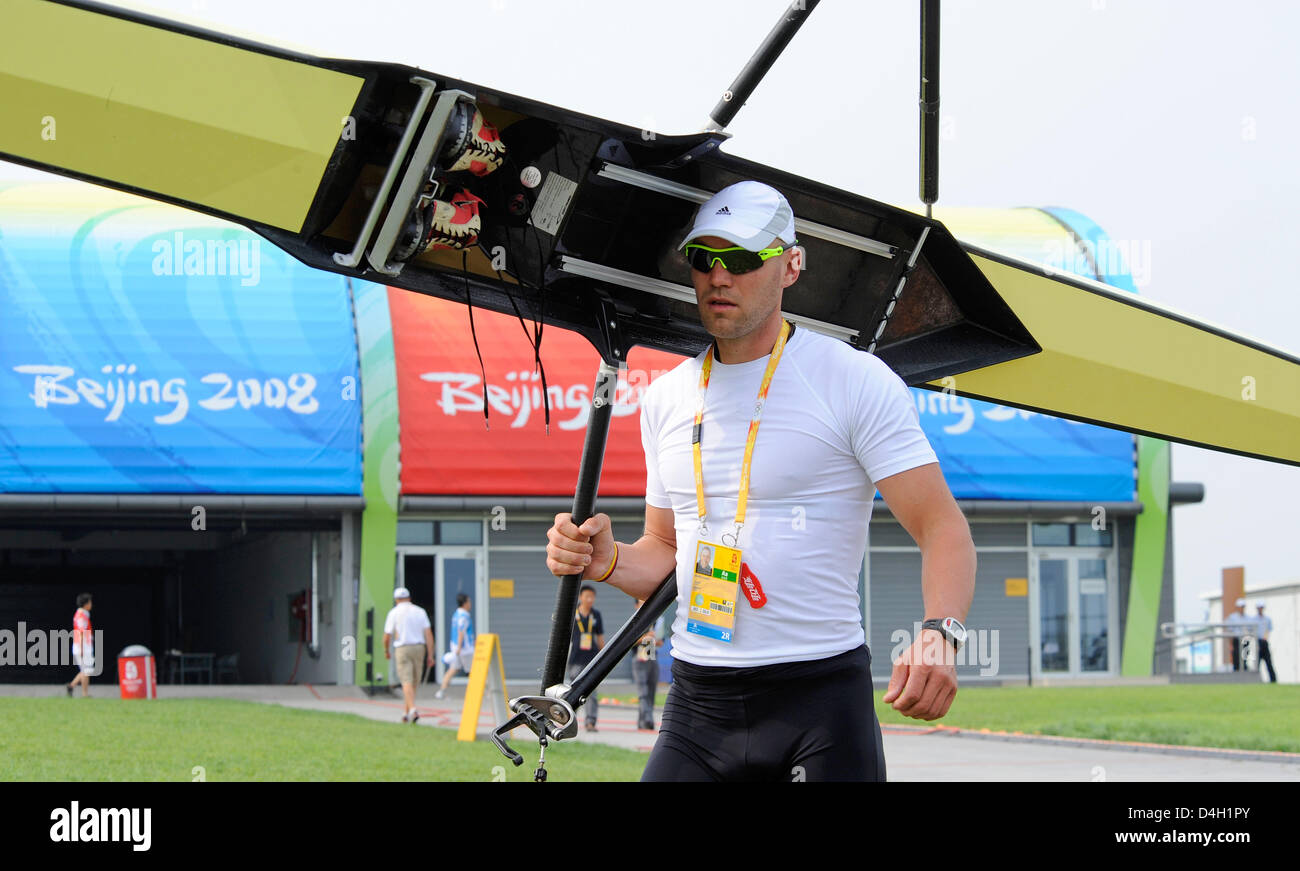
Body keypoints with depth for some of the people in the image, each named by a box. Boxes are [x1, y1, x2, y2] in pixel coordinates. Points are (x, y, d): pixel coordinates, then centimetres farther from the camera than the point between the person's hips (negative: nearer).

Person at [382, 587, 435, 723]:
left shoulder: (394, 613, -1)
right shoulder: (420, 612, 7)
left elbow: (387, 637, -2)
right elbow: (428, 634, 0)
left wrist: (386, 651, 17)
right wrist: (430, 655, 1)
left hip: (402, 649, -3)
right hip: (419, 648, 3)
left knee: (407, 682, -10)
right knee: (413, 683, 14)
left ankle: (412, 709, -29)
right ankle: (406, 713, 23)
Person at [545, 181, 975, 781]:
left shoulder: (857, 381, -4)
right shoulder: (666, 398, 14)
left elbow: (943, 528, -10)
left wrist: (938, 633, -29)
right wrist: (608, 562, 0)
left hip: (820, 694, -5)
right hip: (696, 704, 5)